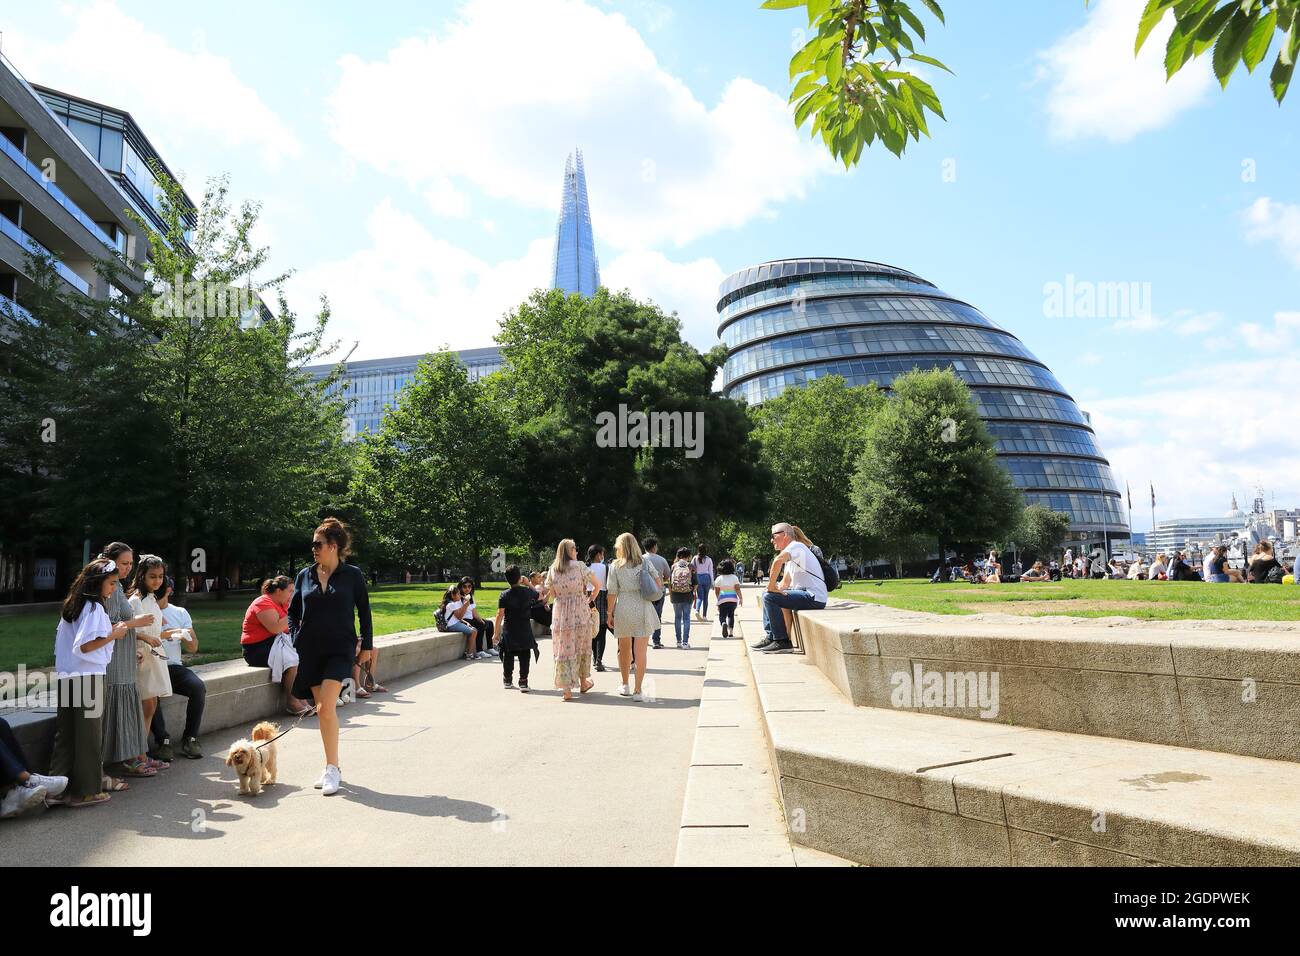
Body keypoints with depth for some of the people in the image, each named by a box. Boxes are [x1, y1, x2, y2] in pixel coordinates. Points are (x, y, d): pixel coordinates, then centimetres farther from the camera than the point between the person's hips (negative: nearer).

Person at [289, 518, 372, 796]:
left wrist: (364, 643, 1)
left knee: (326, 706, -16)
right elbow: (293, 611, 17)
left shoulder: (352, 575, -4)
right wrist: (297, 634, 4)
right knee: (323, 709, 9)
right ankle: (332, 768, 21)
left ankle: (332, 768, -6)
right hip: (311, 649, 4)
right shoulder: (305, 575, 6)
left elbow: (364, 611, 3)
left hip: (340, 649, -4)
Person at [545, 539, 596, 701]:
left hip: (560, 613, 2)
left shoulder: (552, 569, 4)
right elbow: (597, 585, 0)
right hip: (580, 613, -2)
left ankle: (567, 689, 1)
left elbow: (551, 594, 7)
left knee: (563, 649, 4)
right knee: (581, 646, 15)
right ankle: (583, 682, 29)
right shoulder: (579, 566, -4)